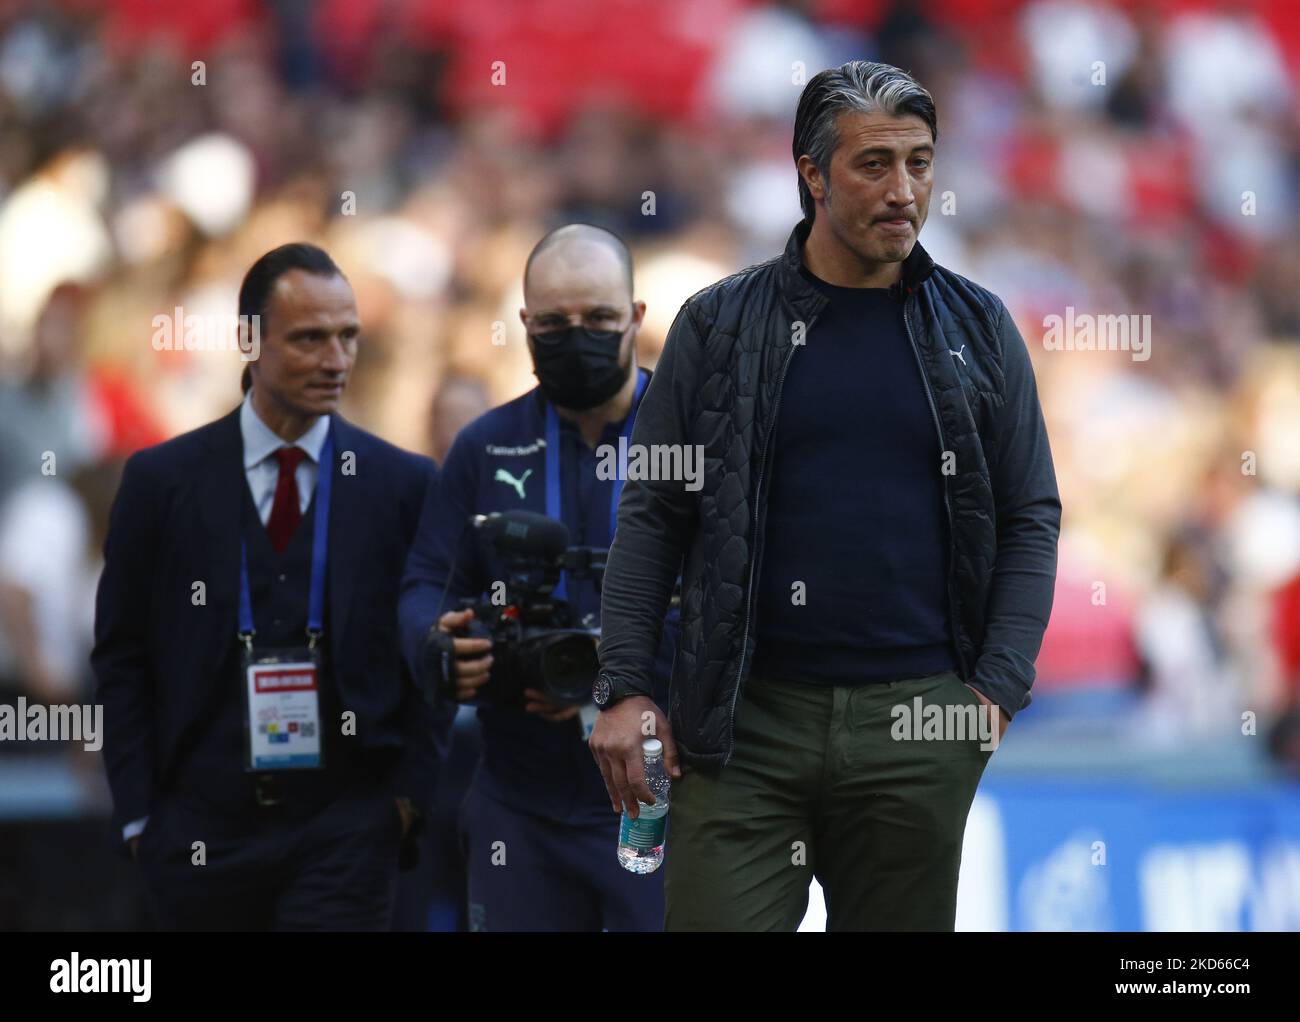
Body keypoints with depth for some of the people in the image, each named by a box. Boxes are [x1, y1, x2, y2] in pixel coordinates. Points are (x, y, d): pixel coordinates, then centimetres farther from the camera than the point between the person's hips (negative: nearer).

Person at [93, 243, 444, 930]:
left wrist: (412, 791, -3)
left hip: (347, 826, -1)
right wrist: (138, 813, 0)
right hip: (201, 832, 1)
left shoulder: (404, 485, 4)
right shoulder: (163, 480, 3)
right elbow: (121, 658, 6)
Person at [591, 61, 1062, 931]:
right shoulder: (718, 326, 4)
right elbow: (653, 515, 4)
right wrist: (624, 690, -3)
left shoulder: (978, 329, 8)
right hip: (745, 720, -1)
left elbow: (1031, 517, 8)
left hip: (915, 723, 1)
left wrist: (998, 688, -3)